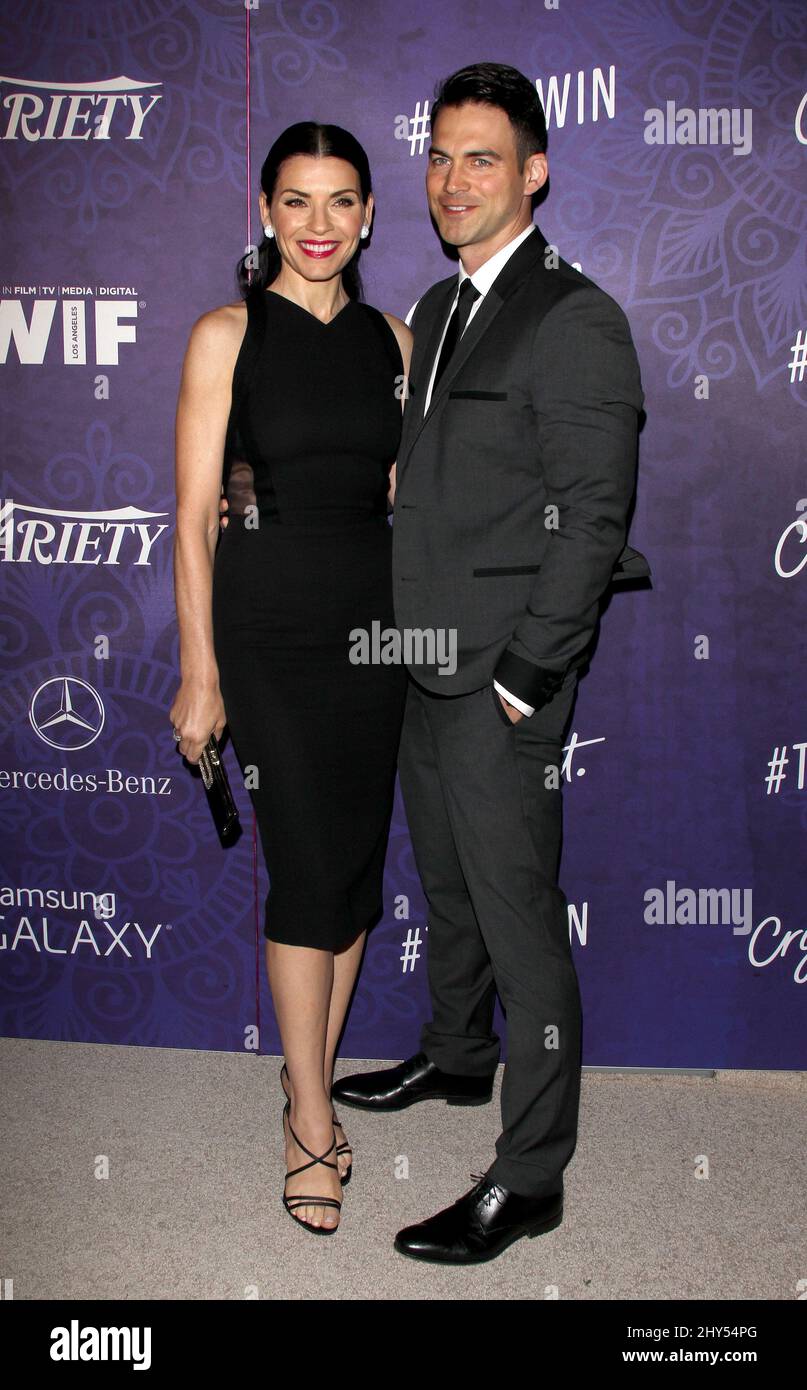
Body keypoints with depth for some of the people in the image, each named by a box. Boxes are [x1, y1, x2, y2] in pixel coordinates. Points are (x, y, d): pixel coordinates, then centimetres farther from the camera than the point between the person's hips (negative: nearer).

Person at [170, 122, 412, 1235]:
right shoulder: (228, 335, -3)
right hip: (267, 621, -4)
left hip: (376, 617, 5)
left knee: (357, 859, 8)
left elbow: (401, 493, 13)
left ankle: (309, 1081, 26)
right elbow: (193, 515, -6)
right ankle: (312, 1122, 11)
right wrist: (199, 672, -9)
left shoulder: (391, 337, 9)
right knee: (310, 864, -5)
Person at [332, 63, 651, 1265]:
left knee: (520, 917, -1)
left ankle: (528, 1180, 11)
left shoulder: (577, 323, -13)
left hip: (505, 681, -8)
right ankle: (459, 1057, 44)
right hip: (427, 668, 8)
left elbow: (593, 522, -17)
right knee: (446, 884, 22)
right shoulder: (439, 306, 14)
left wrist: (524, 678, -18)